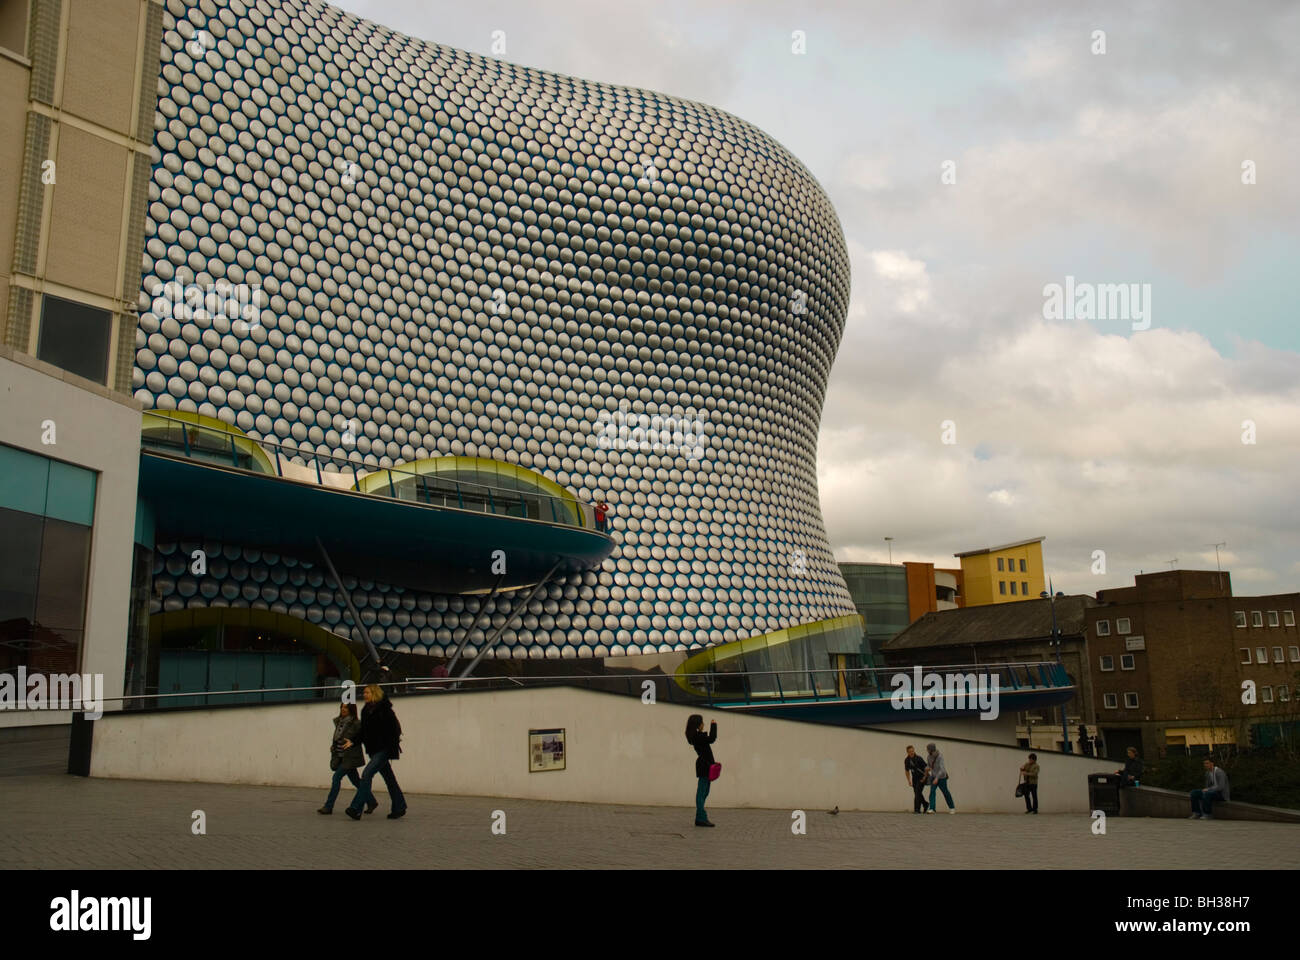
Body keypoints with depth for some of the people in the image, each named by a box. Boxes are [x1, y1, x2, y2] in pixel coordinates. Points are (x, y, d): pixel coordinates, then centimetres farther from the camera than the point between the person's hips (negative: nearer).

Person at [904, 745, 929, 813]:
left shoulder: (918, 759, -21)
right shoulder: (906, 760, -5)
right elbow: (907, 771, 8)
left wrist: (924, 778, -11)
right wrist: (909, 781, 6)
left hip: (922, 778, -6)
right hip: (915, 778, 6)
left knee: (918, 792, -17)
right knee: (916, 793, 9)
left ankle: (917, 809, -15)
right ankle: (925, 805, 33)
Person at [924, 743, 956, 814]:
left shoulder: (940, 756, -25)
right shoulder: (929, 756, -6)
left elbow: (942, 769, -32)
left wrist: (937, 778, -40)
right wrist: (927, 768, -6)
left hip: (941, 777, -4)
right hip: (934, 777, 4)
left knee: (945, 792, 9)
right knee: (932, 791, -15)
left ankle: (952, 807, 31)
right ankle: (932, 809, -22)